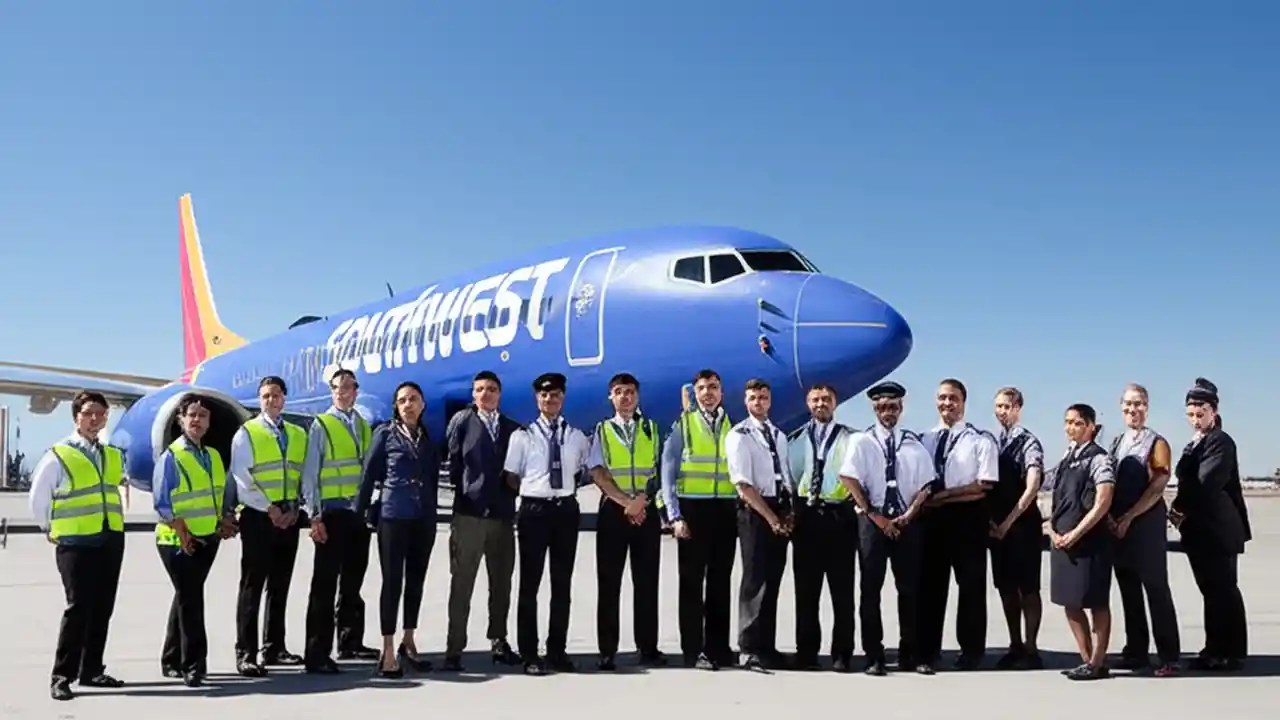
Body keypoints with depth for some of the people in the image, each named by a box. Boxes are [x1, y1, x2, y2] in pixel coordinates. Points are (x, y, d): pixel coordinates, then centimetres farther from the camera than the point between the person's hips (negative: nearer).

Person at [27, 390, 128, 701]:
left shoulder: (114, 456, 11)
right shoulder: (58, 456, -6)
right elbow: (38, 499, 0)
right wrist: (52, 530, 7)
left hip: (111, 541, 6)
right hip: (75, 542, -6)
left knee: (103, 608, 8)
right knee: (78, 608, -10)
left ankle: (91, 670, 18)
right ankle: (61, 676, -2)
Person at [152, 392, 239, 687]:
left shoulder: (214, 456, 11)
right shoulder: (171, 456, -9)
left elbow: (226, 492, 20)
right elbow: (162, 502, -12)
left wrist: (226, 520, 6)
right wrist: (183, 534, -14)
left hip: (208, 539, 7)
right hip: (178, 541, -7)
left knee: (186, 598, 15)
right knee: (190, 600, -8)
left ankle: (172, 660, 28)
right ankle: (193, 665, -3)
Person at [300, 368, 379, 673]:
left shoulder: (365, 427, 12)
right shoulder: (321, 425, -2)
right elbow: (310, 474, -6)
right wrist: (314, 516, -12)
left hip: (360, 512, 6)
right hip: (332, 513, -5)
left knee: (353, 582, 15)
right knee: (324, 585, -5)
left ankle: (350, 642, 27)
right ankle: (317, 655, -3)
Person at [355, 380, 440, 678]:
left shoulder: (428, 438, 11)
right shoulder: (385, 433, 0)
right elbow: (369, 474, 1)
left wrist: (431, 511, 11)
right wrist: (361, 513, 0)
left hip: (424, 518, 4)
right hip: (393, 516, -4)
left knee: (416, 581, 10)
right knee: (392, 582, -3)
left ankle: (408, 644, 23)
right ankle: (388, 651, 2)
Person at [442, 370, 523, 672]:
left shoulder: (513, 429, 11)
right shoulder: (461, 421, 2)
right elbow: (453, 463, 1)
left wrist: (511, 491, 1)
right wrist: (463, 489, 1)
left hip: (503, 514, 4)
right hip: (469, 513, -3)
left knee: (501, 584, 11)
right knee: (461, 584, -1)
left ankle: (499, 642, 23)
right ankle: (454, 649, 5)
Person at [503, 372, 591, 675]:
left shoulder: (576, 436, 8)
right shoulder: (523, 436, -1)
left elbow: (582, 470, 20)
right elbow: (511, 477, 2)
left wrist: (569, 487, 8)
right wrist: (533, 490, -2)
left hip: (566, 509, 3)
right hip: (534, 509, -3)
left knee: (562, 583, 9)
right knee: (530, 583, 2)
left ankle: (558, 651, 19)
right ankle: (529, 654, 10)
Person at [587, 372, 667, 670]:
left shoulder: (651, 430, 11)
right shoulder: (602, 431, 6)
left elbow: (657, 472, 6)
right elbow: (598, 474, -3)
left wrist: (641, 500, -9)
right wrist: (627, 502, -13)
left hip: (646, 511, 1)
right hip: (613, 510, -1)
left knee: (646, 581, 3)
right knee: (609, 582, 0)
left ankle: (648, 648, 9)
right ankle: (607, 651, 5)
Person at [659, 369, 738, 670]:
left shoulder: (733, 426, 9)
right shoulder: (682, 425, 2)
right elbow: (668, 473, -1)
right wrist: (674, 516, -8)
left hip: (725, 510, 3)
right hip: (693, 509, -3)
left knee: (721, 581, 9)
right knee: (692, 581, 1)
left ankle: (719, 647, 18)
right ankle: (694, 650, 7)